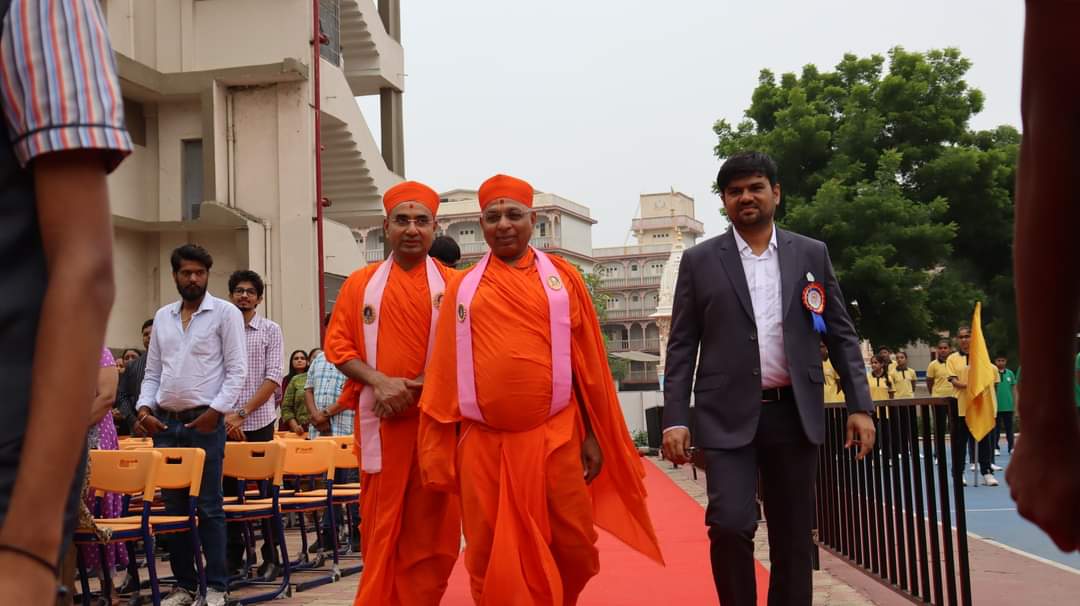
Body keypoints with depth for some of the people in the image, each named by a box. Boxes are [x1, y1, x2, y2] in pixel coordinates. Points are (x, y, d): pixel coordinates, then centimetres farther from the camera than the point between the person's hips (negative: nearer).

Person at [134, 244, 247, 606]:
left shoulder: (226, 313, -2)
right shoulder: (162, 317, 14)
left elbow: (236, 370, -6)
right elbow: (152, 372, 16)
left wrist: (216, 410, -15)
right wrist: (144, 407, 1)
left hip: (205, 421, -5)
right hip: (165, 422, 5)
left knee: (209, 506, -2)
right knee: (173, 505, 8)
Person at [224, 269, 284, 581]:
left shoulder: (270, 330, 2)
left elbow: (274, 378, -5)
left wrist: (243, 412, -13)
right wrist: (225, 415, -10)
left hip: (259, 421, -2)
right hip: (225, 423, 2)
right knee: (229, 490, 7)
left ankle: (272, 558, 9)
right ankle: (233, 557, 17)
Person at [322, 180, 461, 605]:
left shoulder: (452, 284, 6)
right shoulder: (361, 283, 9)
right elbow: (338, 345, 5)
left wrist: (415, 387, -12)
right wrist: (380, 382, -12)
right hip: (380, 420, 0)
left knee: (430, 525, 4)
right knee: (381, 523, 3)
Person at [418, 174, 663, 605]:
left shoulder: (563, 278, 6)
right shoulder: (462, 288, 8)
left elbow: (589, 364, 7)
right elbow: (445, 373, 6)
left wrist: (593, 435, 5)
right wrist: (440, 451, 4)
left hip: (556, 439, 0)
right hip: (483, 444, 1)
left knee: (574, 551, 4)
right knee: (490, 559, 4)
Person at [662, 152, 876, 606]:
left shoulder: (812, 254, 8)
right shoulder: (699, 261, 4)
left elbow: (841, 334, 9)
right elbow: (682, 345, 2)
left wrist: (859, 405, 1)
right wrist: (675, 418, -5)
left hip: (794, 414, 2)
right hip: (728, 417, -2)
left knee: (793, 538, 7)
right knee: (730, 524, -14)